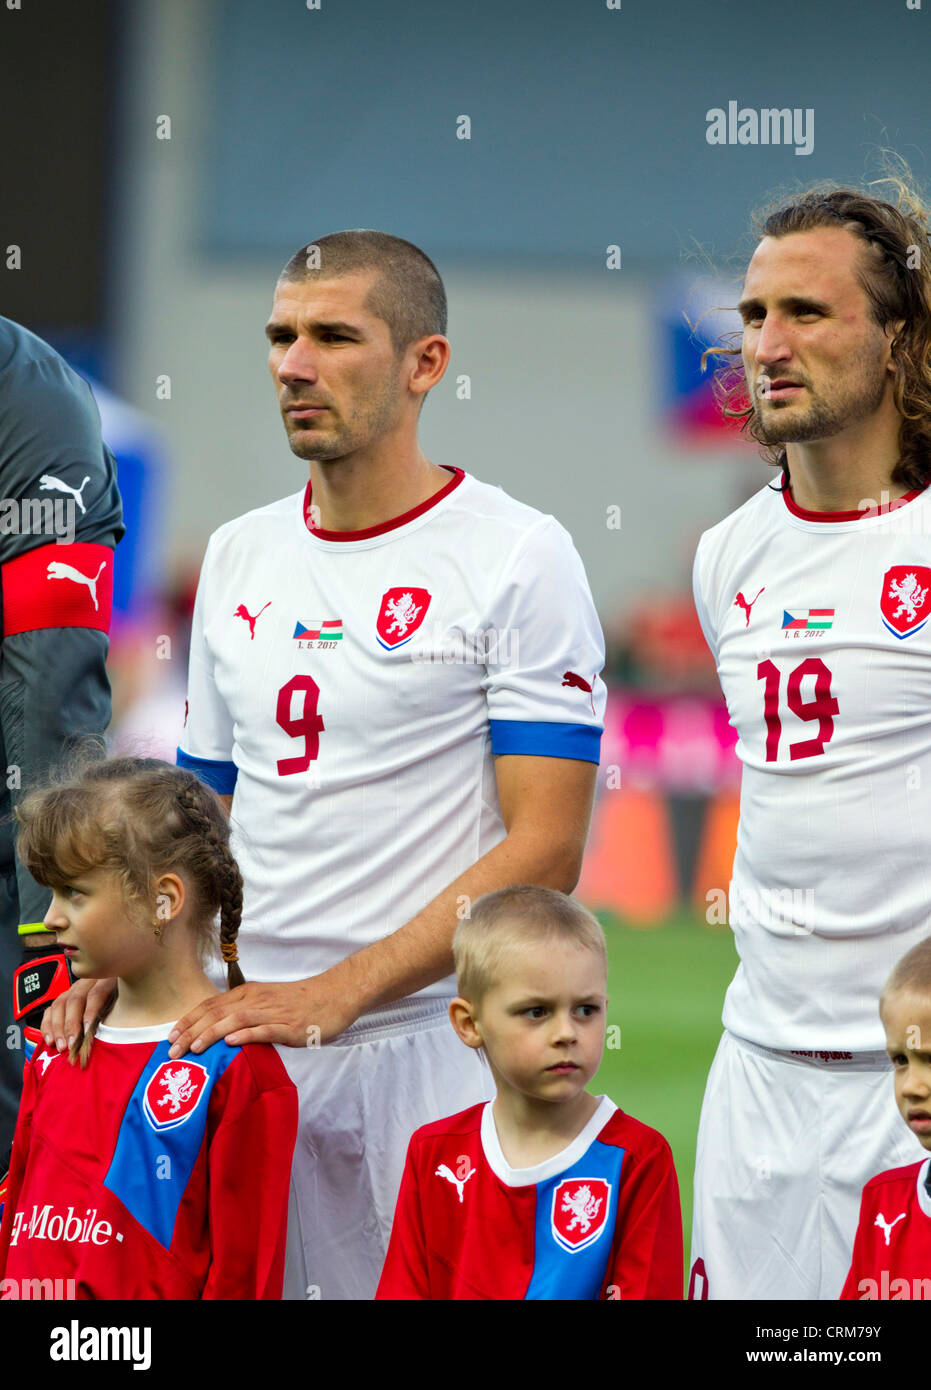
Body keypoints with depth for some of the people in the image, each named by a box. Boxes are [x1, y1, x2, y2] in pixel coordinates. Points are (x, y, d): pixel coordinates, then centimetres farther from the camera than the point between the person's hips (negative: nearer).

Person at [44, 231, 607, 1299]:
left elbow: (543, 849, -11)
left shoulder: (518, 557, -5)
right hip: (241, 1042, 5)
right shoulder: (239, 559, 14)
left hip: (430, 1048, -5)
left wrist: (331, 995, -19)